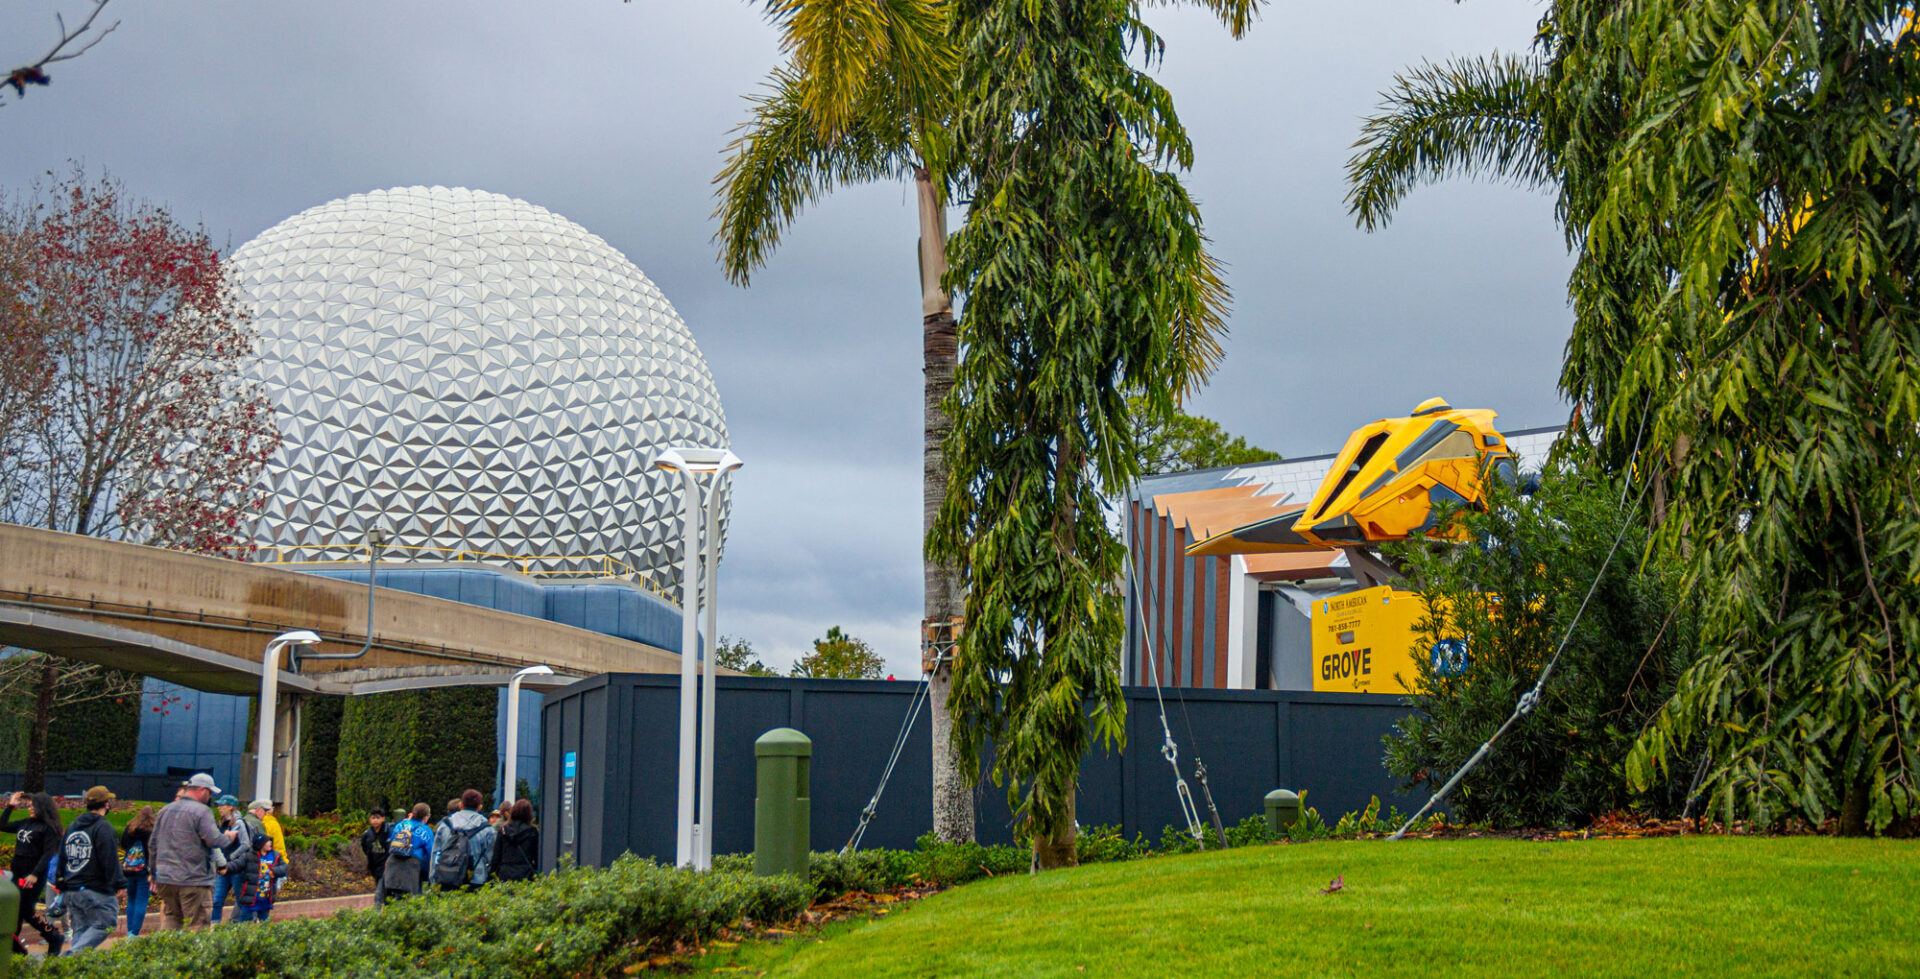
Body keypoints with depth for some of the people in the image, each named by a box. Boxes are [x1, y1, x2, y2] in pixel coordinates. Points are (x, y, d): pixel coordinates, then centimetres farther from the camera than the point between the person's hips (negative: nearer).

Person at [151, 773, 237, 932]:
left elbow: (153, 844, 18)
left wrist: (154, 876, 25)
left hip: (165, 878, 7)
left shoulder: (165, 811, 14)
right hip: (194, 880, -7)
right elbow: (214, 840, -18)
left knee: (171, 919, 17)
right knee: (196, 927, -1)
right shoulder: (202, 811, -10)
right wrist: (228, 837, 5)